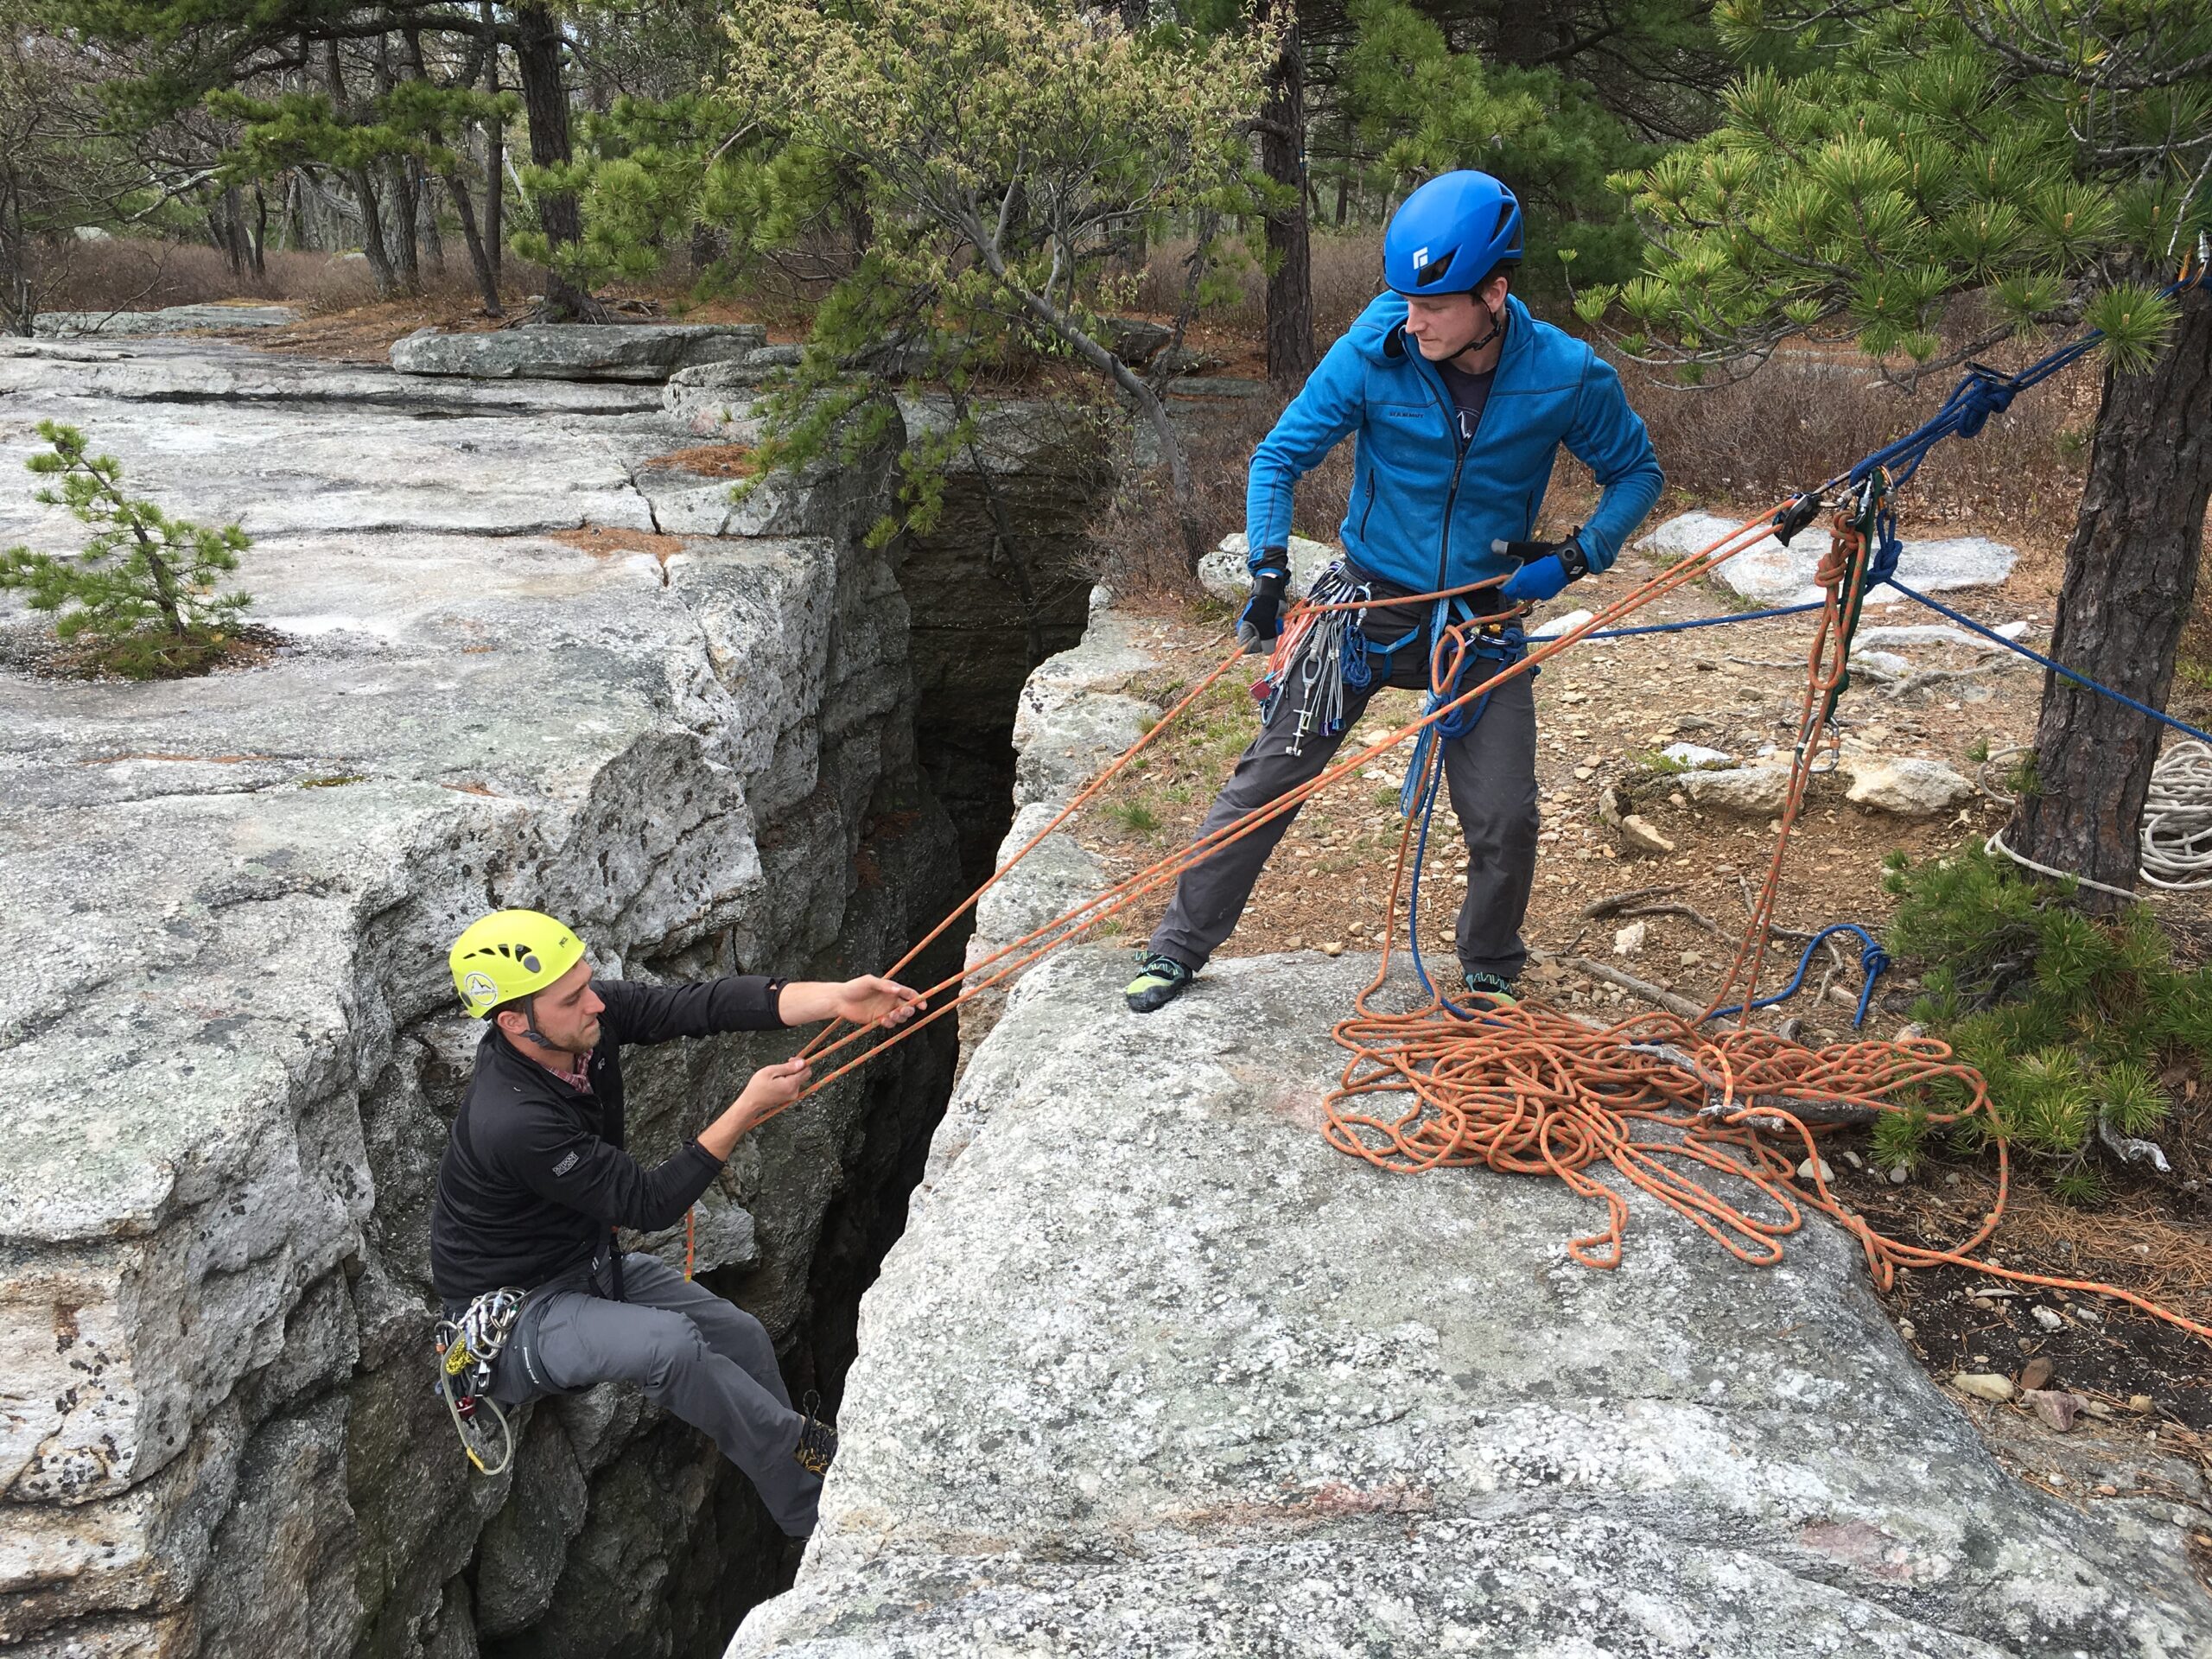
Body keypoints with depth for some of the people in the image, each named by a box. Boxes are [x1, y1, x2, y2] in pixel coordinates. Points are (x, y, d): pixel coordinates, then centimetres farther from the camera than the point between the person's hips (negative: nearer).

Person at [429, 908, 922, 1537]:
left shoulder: (593, 1013, -16)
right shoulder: (512, 1122, -35)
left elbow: (703, 1005, -24)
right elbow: (651, 1204, -29)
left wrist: (837, 999, -36)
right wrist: (748, 1109, -30)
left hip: (593, 1264, 8)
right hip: (515, 1314, -8)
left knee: (742, 1336, 3)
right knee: (669, 1344, -31)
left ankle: (818, 1533, 18)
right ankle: (812, 1493, -11)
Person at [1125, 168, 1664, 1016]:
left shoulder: (1566, 377, -15)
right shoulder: (1375, 348, -16)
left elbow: (1636, 473, 2)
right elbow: (1281, 454, -7)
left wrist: (1575, 558, -14)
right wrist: (1269, 570, -21)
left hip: (1482, 622, 0)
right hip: (1366, 603, 0)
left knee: (1505, 824, -2)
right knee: (1265, 781, -1)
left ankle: (1489, 976, 26)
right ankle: (1179, 946, 16)